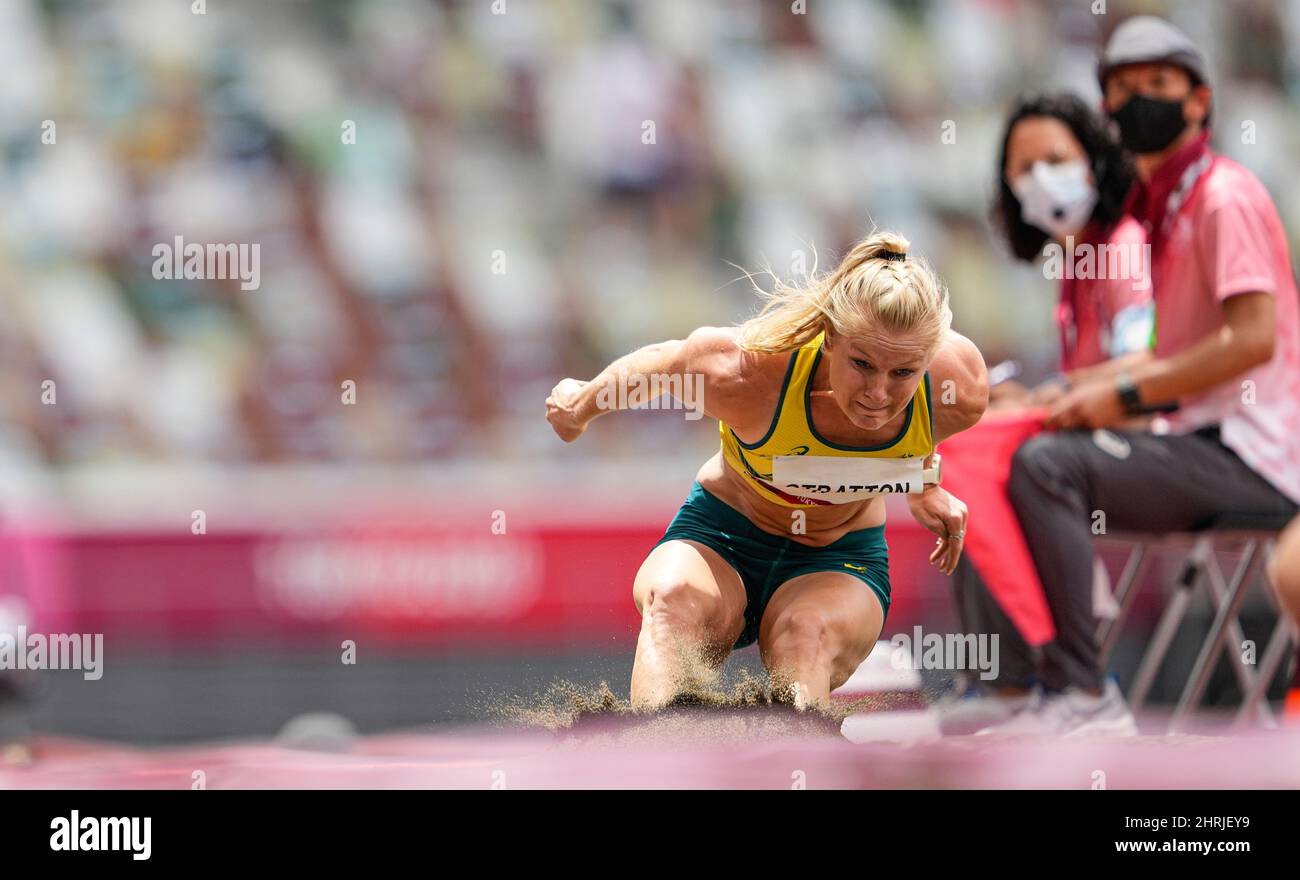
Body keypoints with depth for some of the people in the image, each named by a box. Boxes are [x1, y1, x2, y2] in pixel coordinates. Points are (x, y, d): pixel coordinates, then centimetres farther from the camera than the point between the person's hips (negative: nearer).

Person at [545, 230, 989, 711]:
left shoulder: (958, 392, -25)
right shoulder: (745, 372, -32)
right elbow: (654, 363, -8)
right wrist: (579, 408, 13)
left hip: (842, 560, 2)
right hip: (721, 533, -2)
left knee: (809, 634, -37)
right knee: (676, 599, -39)